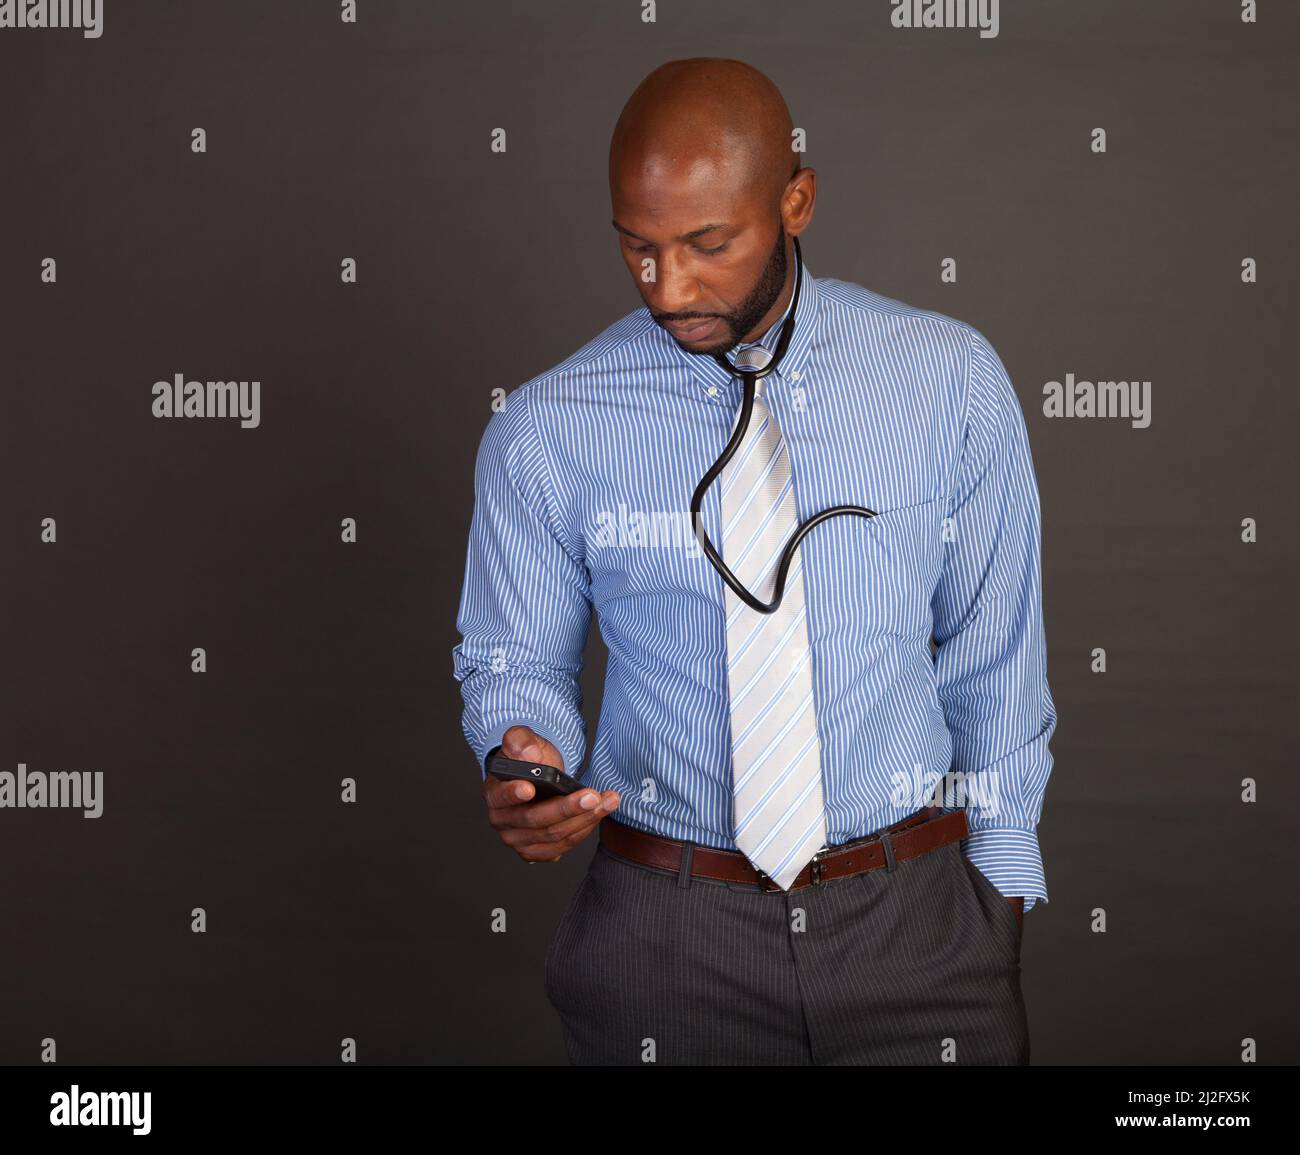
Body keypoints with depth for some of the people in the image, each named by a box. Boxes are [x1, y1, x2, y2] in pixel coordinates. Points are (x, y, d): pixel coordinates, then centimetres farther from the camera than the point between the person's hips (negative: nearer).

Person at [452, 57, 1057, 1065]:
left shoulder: (951, 381, -4)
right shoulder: (546, 432, -6)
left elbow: (995, 656, 3)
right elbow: (515, 660, 5)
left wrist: (1004, 885, 6)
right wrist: (522, 757, -16)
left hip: (912, 918, 1)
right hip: (664, 934, 0)